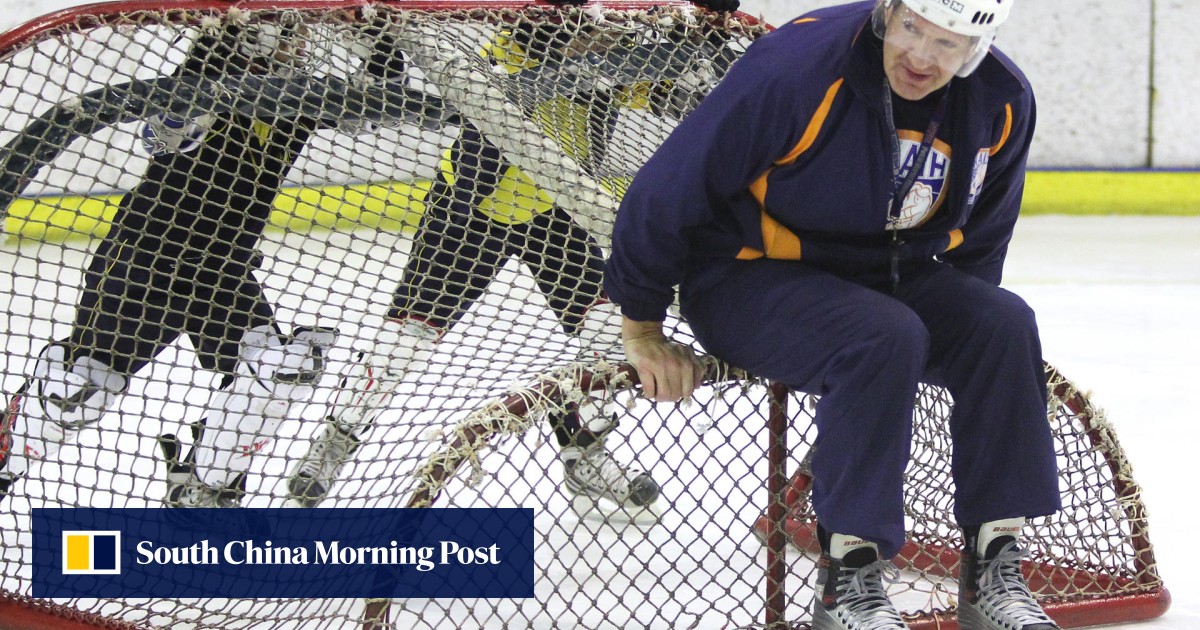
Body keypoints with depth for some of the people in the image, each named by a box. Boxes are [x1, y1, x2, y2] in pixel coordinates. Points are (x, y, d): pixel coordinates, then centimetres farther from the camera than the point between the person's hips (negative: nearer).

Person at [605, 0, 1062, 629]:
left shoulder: (1002, 103, -6)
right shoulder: (799, 66, -25)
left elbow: (981, 235, 15)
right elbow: (669, 187, -18)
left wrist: (960, 327, 8)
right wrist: (642, 329, -12)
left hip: (890, 279, 6)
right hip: (748, 279, -6)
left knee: (1003, 324, -19)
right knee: (884, 338, -33)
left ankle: (993, 569, -13)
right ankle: (847, 579, -23)